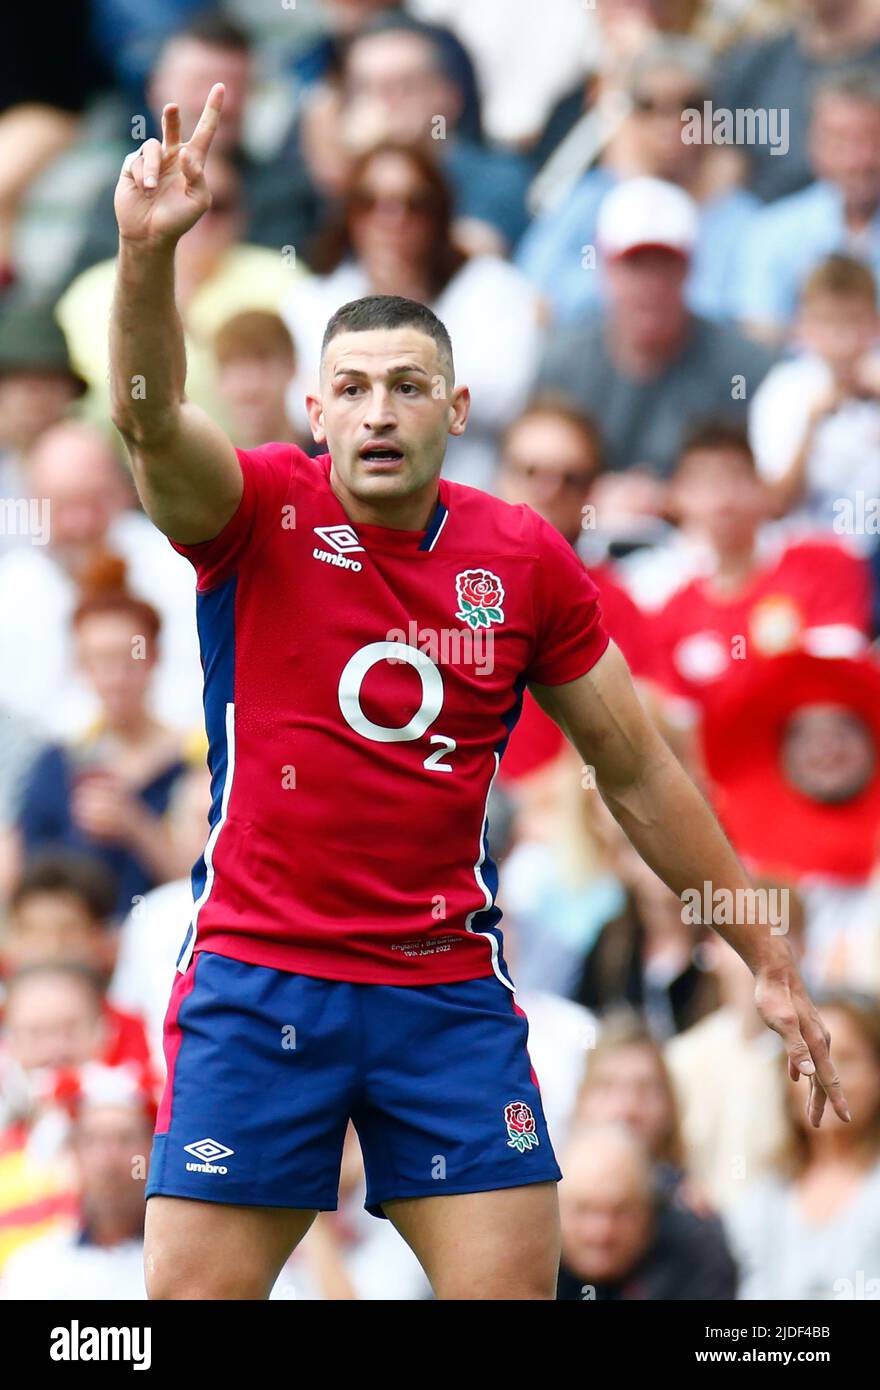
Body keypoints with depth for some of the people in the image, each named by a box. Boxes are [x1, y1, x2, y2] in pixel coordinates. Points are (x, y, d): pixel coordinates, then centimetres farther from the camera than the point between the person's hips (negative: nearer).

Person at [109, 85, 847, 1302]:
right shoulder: (261, 511, -4)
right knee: (194, 1295, -3)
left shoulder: (526, 559, 2)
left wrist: (768, 961, 11)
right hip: (258, 981, -2)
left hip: (449, 988, 2)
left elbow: (639, 775, 11)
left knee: (515, 1284, -2)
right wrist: (148, 253, -45)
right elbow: (151, 420, -26)